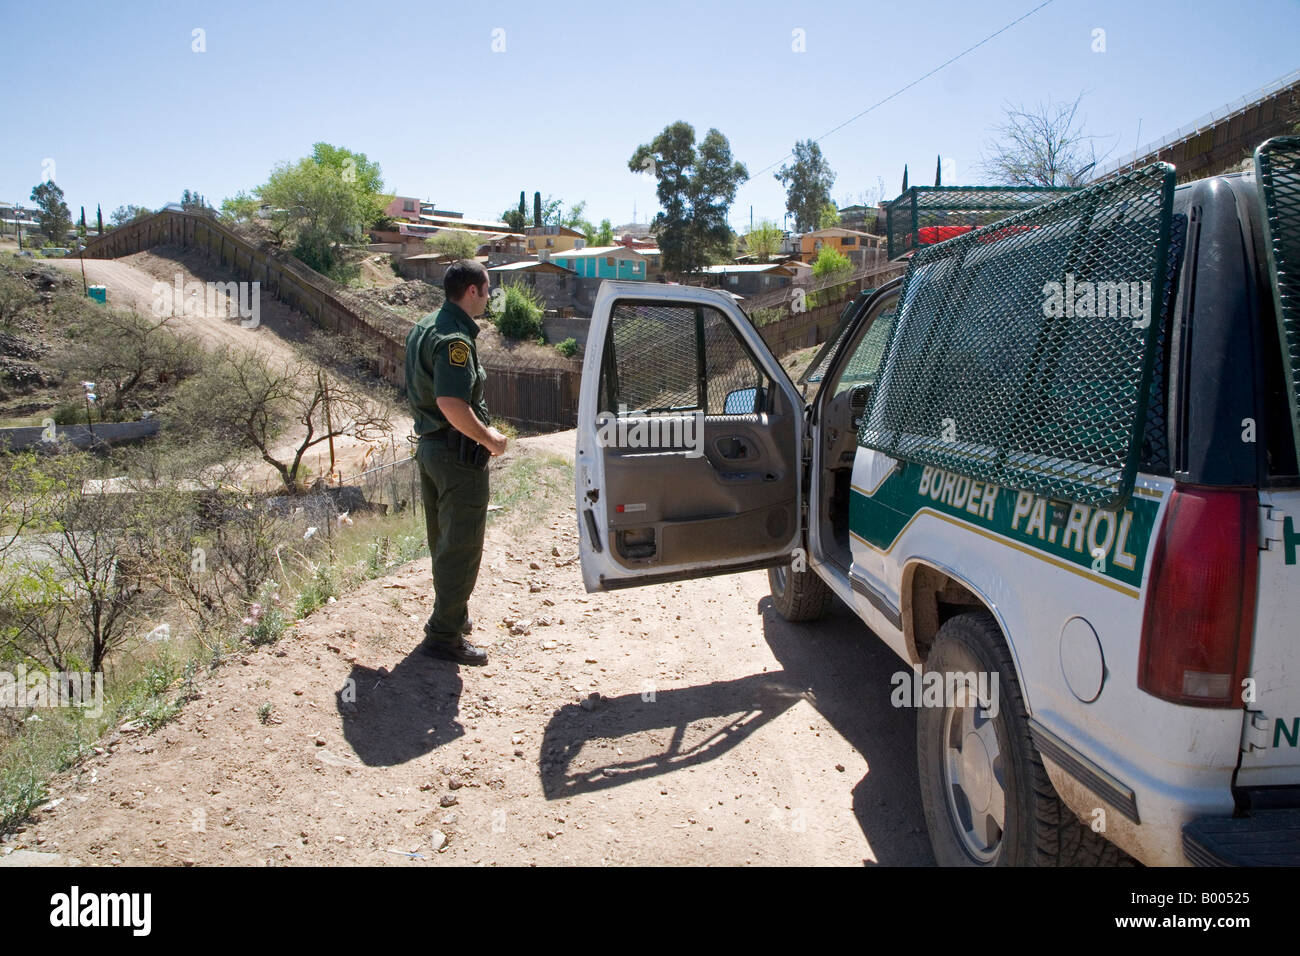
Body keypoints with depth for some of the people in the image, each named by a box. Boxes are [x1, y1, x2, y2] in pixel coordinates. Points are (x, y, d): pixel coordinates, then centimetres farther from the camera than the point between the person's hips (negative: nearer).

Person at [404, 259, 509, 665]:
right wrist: (488, 438, -18)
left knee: (443, 540, 20)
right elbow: (452, 404, -31)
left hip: (429, 445, 10)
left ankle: (452, 616, 35)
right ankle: (444, 636, 5)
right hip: (458, 453, -10)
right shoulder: (455, 338, -20)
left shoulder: (424, 327, 11)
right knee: (461, 547, -1)